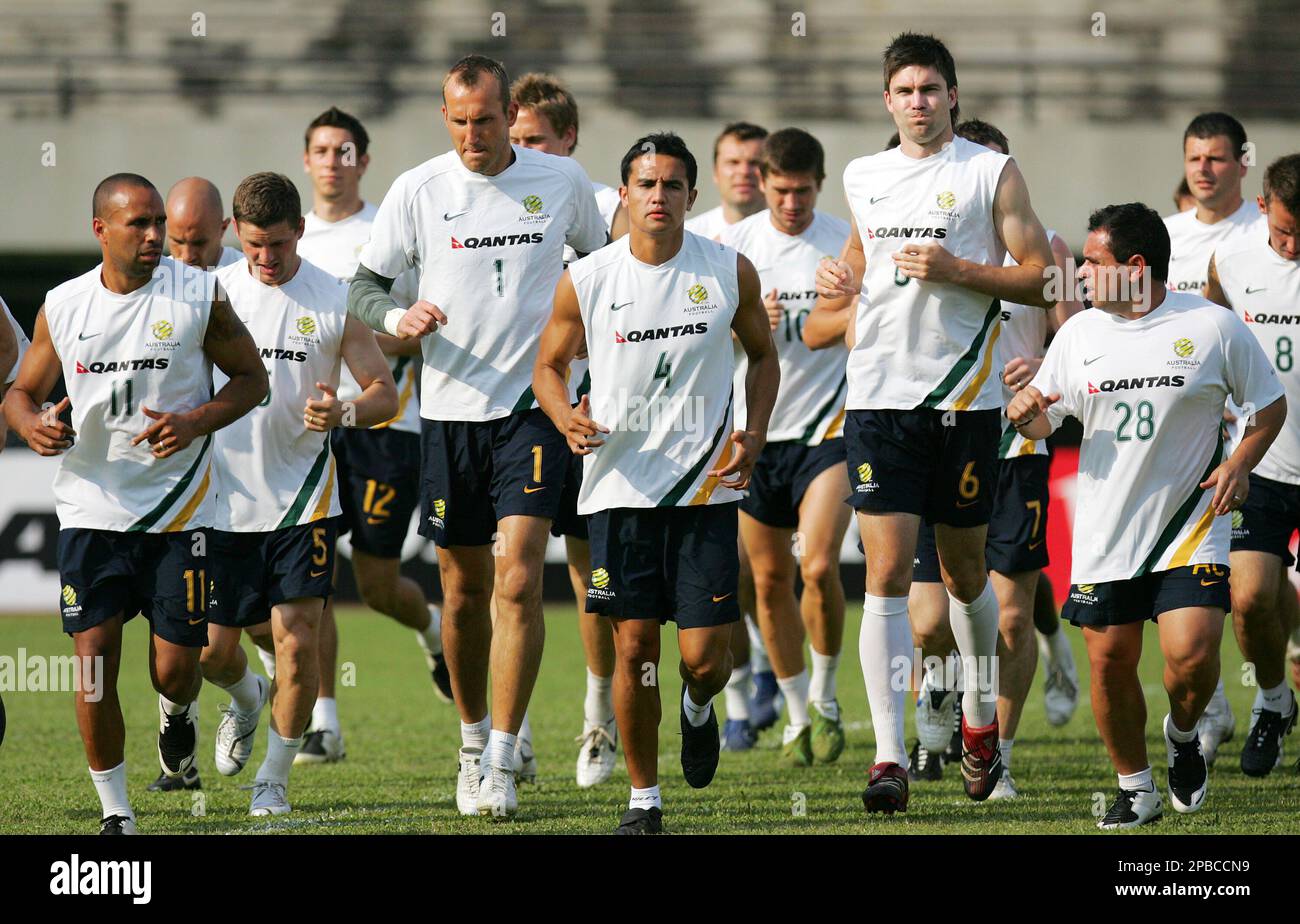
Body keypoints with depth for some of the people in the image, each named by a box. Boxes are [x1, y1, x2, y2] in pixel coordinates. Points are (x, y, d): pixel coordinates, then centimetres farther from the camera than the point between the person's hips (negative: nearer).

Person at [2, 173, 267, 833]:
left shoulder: (199, 297, -3)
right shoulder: (62, 307, 2)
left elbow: (250, 377, 5)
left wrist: (196, 422, -13)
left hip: (178, 510, -1)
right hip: (92, 510, 1)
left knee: (175, 669, -2)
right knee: (94, 662, -7)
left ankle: (177, 712, 37)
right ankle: (114, 811, 5)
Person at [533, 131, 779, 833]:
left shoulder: (730, 272, 0)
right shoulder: (585, 281, -2)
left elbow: (763, 355, 14)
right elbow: (548, 366, 10)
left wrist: (754, 434, -1)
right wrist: (567, 419, -11)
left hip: (707, 487, 0)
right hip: (620, 488, 0)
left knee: (705, 655, -4)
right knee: (634, 649, -1)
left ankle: (698, 709, 33)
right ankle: (643, 797, 14)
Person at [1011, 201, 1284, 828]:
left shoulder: (1214, 326, -4)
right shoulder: (1079, 334, 5)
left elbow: (1271, 405, 7)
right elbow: (1044, 422, 14)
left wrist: (1239, 463, -9)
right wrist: (1027, 415, -10)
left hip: (1190, 527, -3)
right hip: (1104, 535, 3)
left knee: (1192, 654, -17)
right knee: (1110, 661, 0)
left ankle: (1182, 736, 16)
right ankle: (1135, 788, 19)